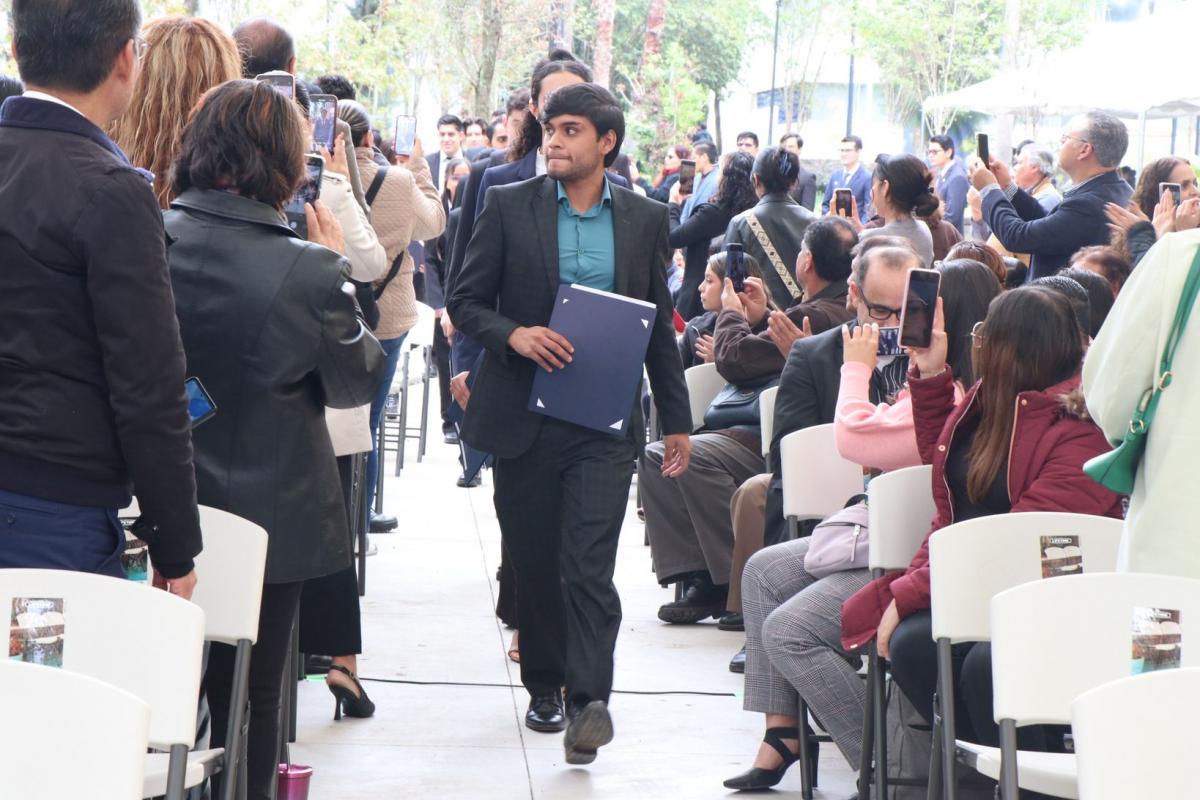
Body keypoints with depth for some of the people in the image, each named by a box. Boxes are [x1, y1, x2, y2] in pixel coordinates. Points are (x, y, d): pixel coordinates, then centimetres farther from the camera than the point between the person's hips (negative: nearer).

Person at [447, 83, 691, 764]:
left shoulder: (646, 220, 6)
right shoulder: (510, 207, 2)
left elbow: (660, 326, 12)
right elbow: (466, 301, 4)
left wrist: (676, 419, 11)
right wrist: (513, 334, -16)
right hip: (525, 417, 1)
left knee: (590, 566, -12)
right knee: (534, 562, 10)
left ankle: (589, 699, -16)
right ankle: (545, 686, 25)